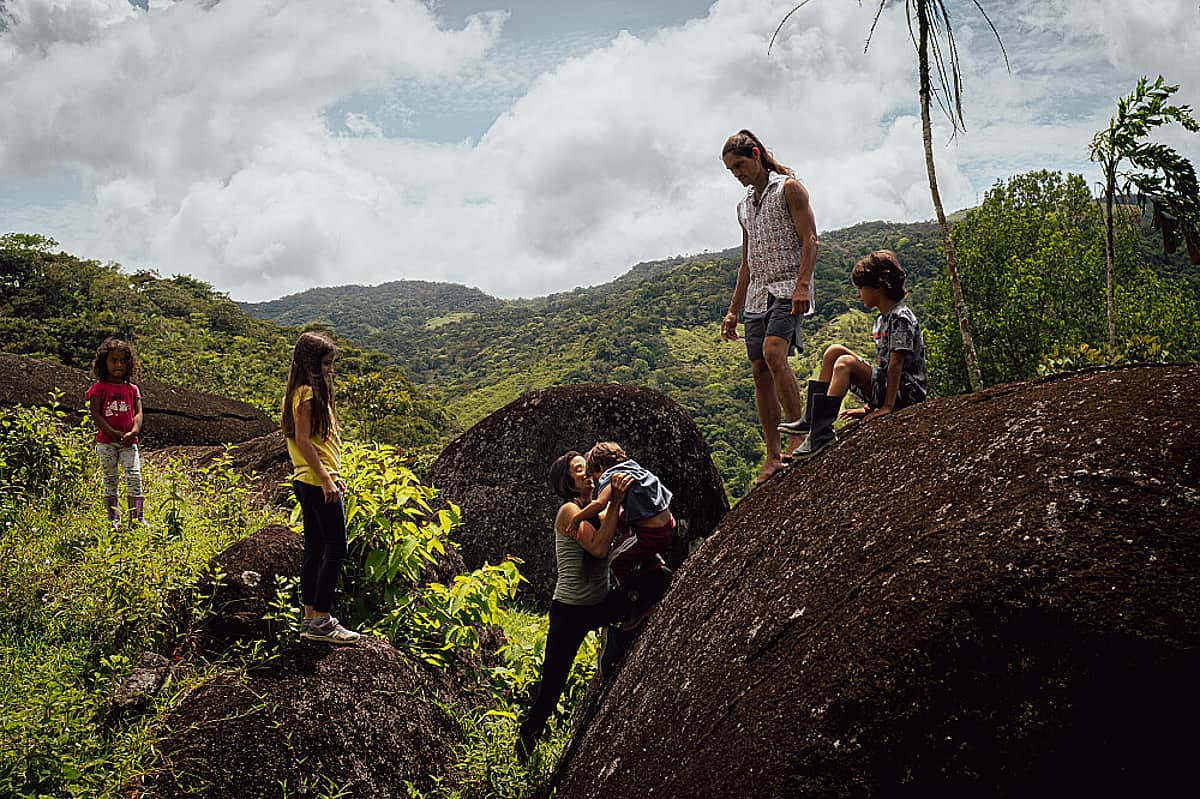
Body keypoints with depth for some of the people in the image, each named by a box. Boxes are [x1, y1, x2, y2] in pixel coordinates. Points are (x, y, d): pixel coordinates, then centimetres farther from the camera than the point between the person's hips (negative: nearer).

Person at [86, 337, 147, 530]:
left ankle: (137, 518, -8)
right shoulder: (99, 388, 2)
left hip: (128, 441, 2)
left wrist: (133, 433, -15)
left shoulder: (132, 389, 11)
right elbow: (95, 414, -6)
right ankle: (113, 520, 9)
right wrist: (114, 434, -16)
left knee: (134, 477, -9)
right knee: (110, 480, 3)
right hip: (106, 441, -2)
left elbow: (138, 413, 3)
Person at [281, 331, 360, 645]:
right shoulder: (308, 392, -14)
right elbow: (302, 440, -20)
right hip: (318, 482, -11)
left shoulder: (299, 391, 17)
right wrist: (326, 480, -22)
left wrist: (332, 475, 20)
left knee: (315, 549, 12)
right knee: (335, 549, -8)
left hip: (306, 481, 11)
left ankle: (310, 618, 17)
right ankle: (322, 621, -6)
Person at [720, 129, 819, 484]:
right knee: (759, 371, -2)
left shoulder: (788, 188, 1)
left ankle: (799, 433, -22)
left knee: (773, 354, -28)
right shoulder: (744, 206, 22)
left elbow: (809, 240, -8)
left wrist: (802, 285, -22)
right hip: (757, 294, 7)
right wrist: (733, 311, 21)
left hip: (787, 289, -7)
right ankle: (773, 456, 0)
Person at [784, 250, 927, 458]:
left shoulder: (901, 318, -14)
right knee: (834, 351, 3)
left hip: (905, 392, -9)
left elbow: (896, 364, -20)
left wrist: (887, 406, -24)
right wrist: (870, 407, 13)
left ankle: (822, 430, -31)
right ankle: (814, 417, -5)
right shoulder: (882, 320, 15)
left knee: (846, 362, -26)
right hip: (884, 387, 9)